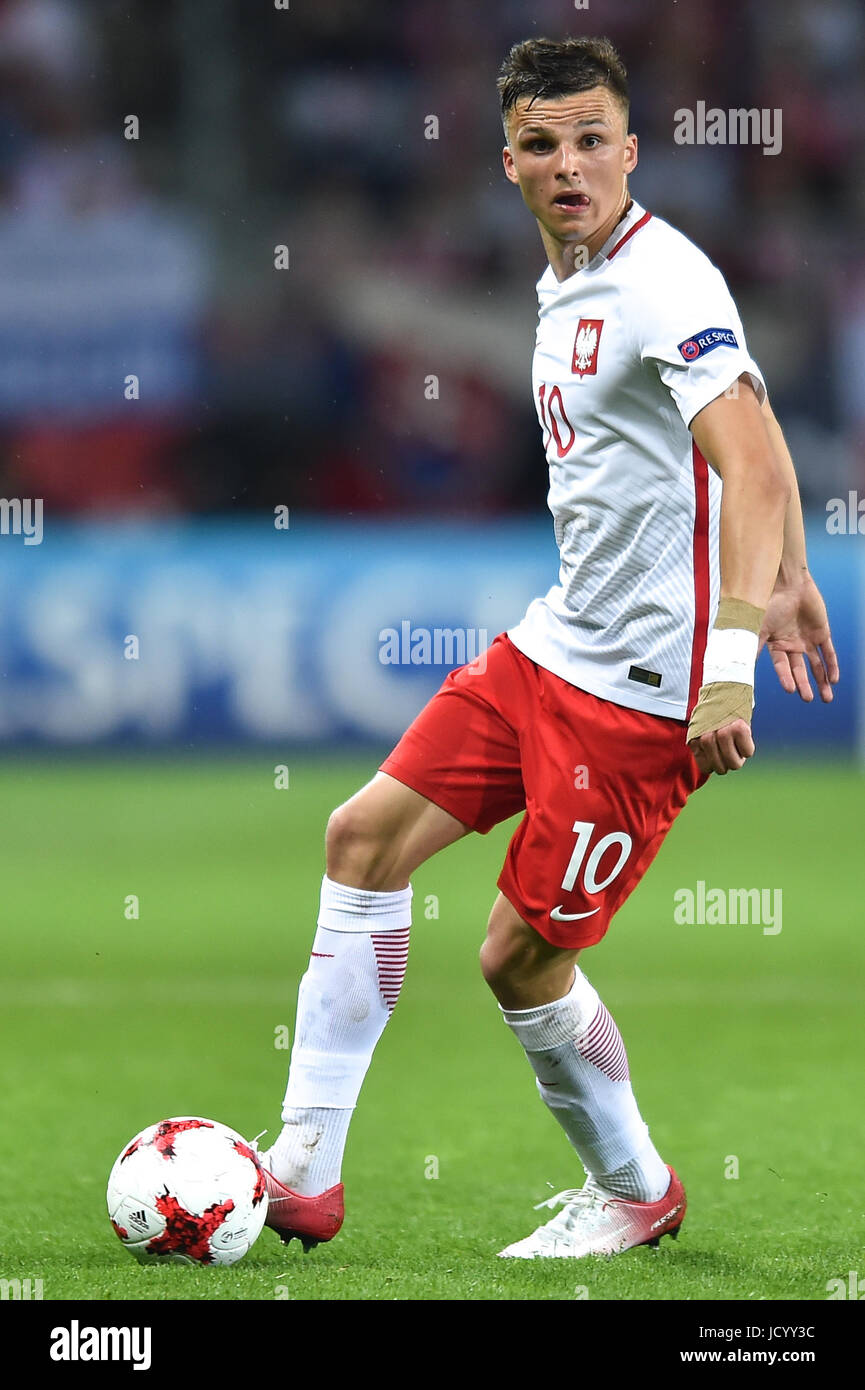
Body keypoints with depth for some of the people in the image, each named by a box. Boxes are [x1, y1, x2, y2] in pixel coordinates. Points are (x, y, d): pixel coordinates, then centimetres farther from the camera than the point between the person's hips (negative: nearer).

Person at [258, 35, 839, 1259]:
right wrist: (785, 585, 26)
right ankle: (303, 1176, 10)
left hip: (641, 685, -9)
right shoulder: (565, 285, 12)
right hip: (552, 643, 9)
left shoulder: (664, 280, -18)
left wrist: (729, 665, -36)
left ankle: (636, 1193, 21)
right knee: (367, 836, 5)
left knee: (521, 957, -4)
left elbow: (755, 463, -28)